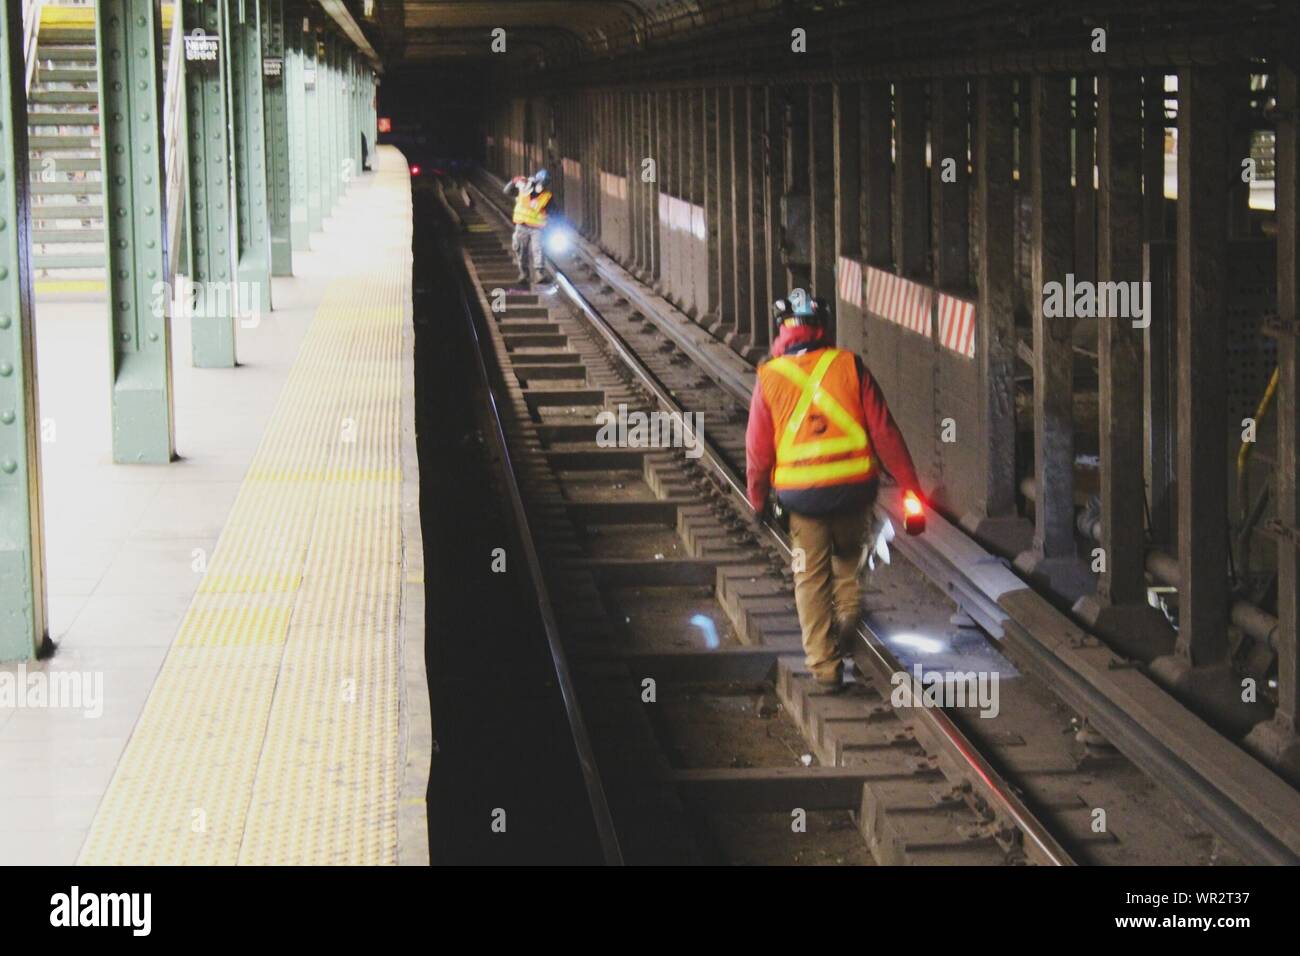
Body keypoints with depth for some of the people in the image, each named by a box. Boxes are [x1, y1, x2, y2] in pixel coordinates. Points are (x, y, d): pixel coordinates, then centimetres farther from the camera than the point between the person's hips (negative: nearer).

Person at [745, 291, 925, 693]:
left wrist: (757, 499, 17)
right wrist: (909, 483, 2)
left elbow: (758, 449, 3)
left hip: (801, 494, -1)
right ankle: (848, 611, 12)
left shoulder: (769, 378, -1)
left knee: (812, 578, 8)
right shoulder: (849, 366, -2)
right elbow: (883, 430, -3)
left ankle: (824, 665, 6)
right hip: (855, 488, 1)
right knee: (848, 554, 28)